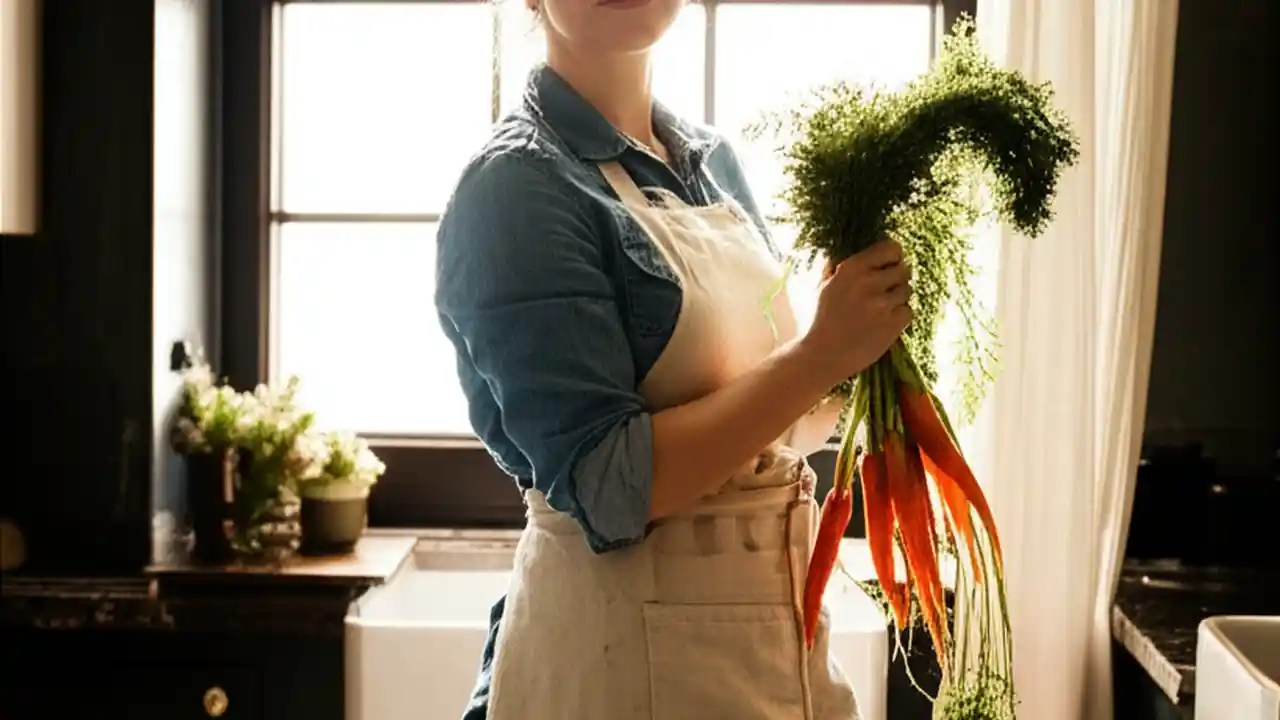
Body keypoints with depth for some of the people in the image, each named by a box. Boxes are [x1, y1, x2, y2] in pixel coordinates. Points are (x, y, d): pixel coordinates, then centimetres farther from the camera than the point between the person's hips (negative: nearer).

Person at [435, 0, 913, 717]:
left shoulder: (715, 159, 5)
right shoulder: (517, 186, -15)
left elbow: (777, 424, 12)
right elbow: (607, 485, -22)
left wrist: (861, 348, -6)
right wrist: (819, 356, -23)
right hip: (621, 639, -7)